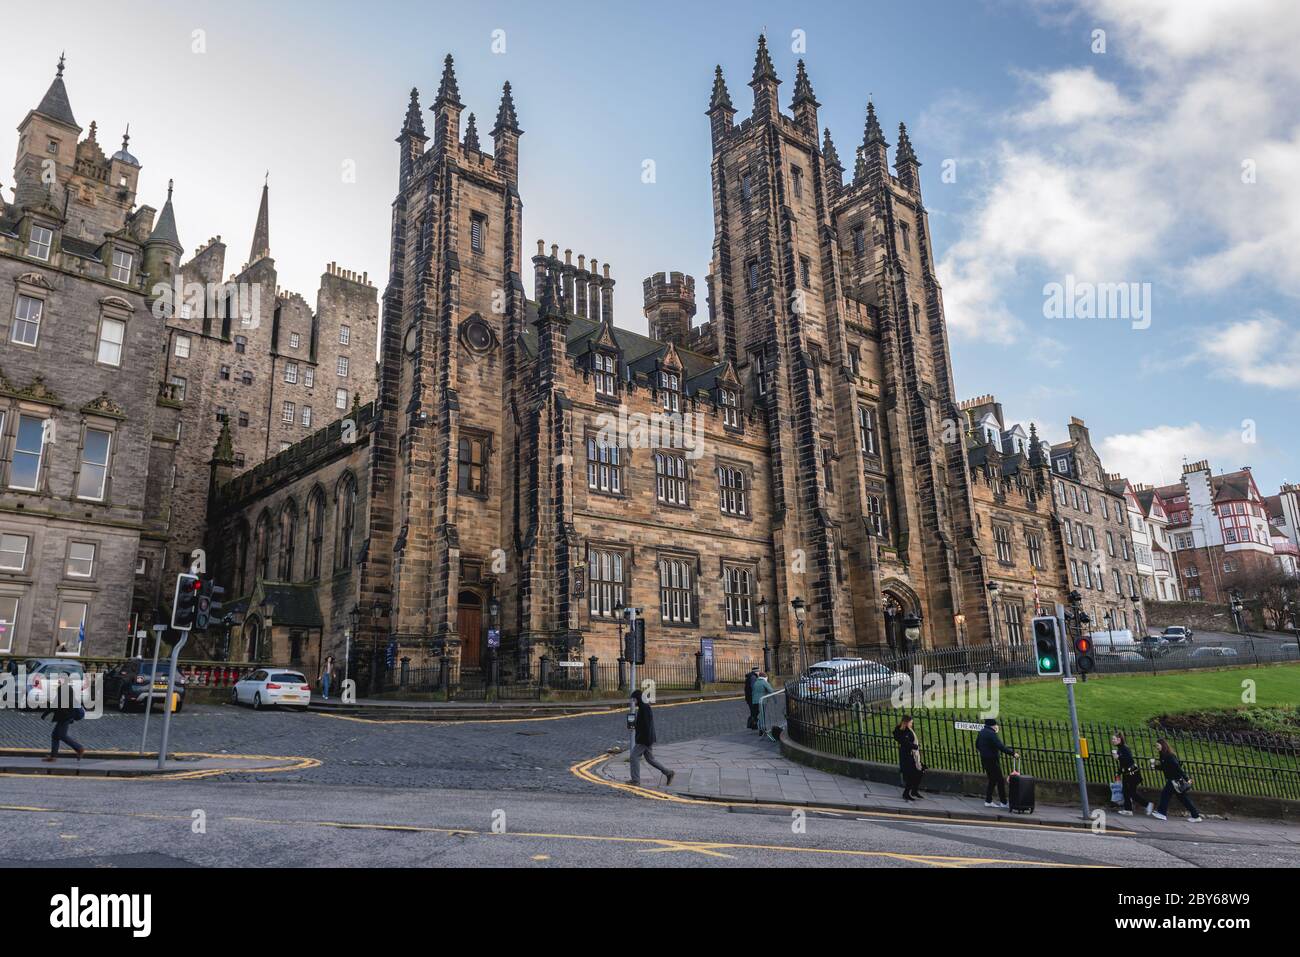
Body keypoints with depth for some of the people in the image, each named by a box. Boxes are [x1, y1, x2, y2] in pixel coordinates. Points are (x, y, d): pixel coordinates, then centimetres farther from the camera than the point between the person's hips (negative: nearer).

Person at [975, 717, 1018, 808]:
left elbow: (977, 746, 19)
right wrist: (1013, 753, -25)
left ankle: (988, 801, 15)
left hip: (984, 760, 9)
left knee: (992, 780, 16)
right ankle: (1003, 802, 4)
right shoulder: (991, 734, -19)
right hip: (992, 760, -9)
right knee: (1000, 781, 0)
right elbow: (1001, 747, -26)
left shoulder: (981, 732, 10)